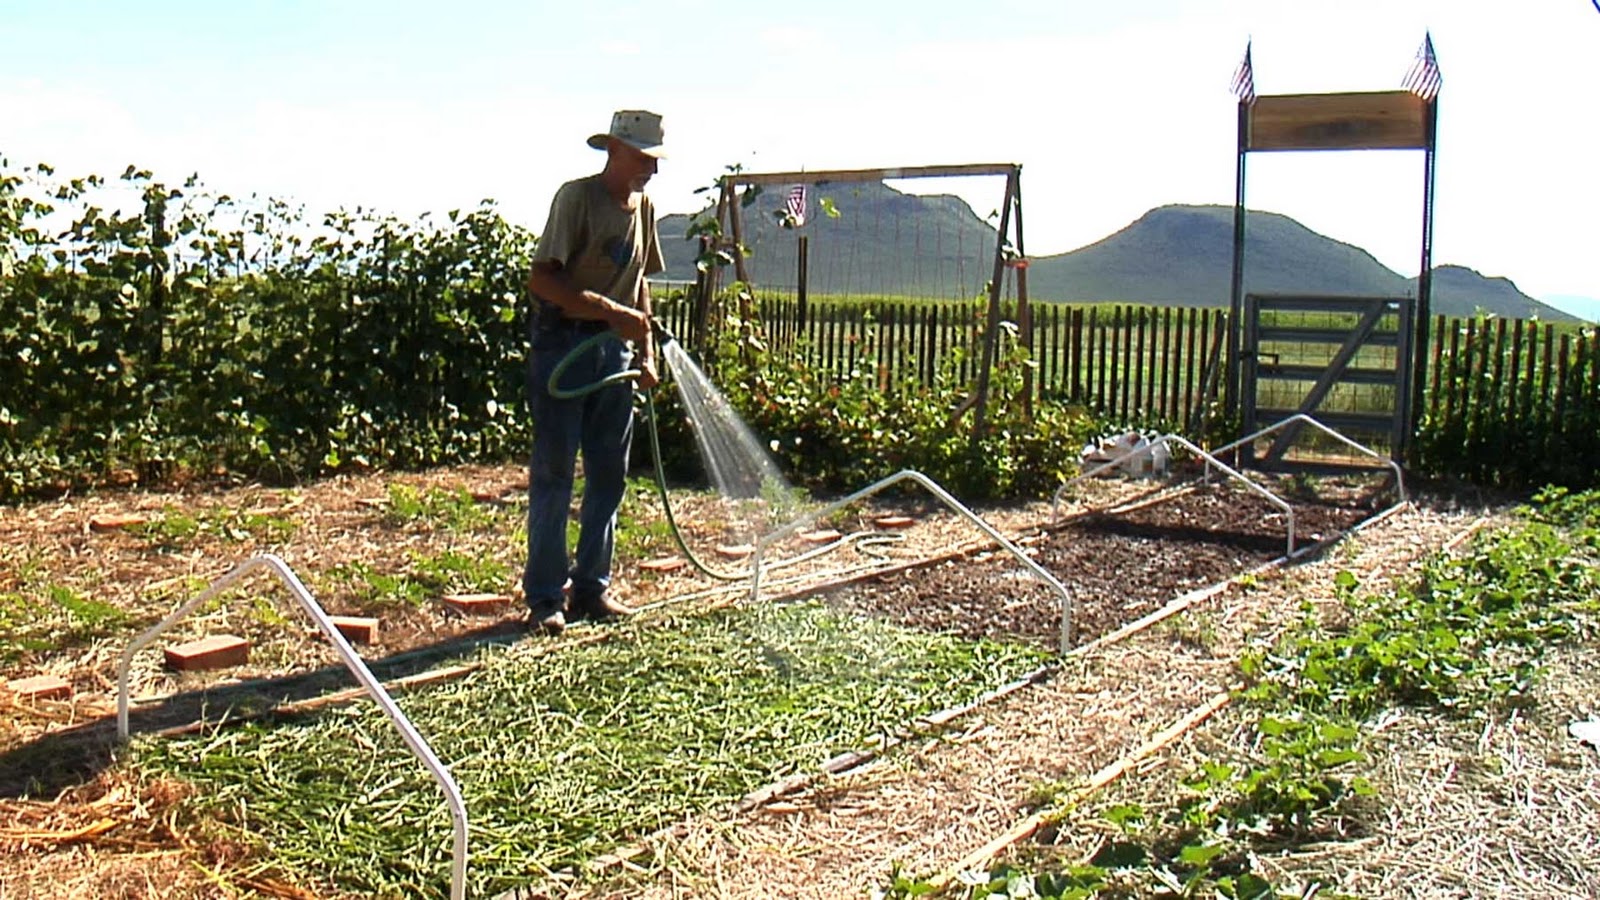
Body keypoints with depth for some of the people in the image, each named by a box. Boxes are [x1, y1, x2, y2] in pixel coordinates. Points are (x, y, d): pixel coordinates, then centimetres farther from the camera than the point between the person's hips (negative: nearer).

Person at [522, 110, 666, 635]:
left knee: (609, 474, 8)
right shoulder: (577, 197, -10)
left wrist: (646, 355, 12)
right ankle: (546, 596, 6)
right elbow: (542, 280, -18)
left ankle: (591, 588, 18)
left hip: (614, 351, 7)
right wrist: (612, 312, -23)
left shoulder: (642, 207, 13)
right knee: (553, 473, -2)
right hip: (563, 345, -7)